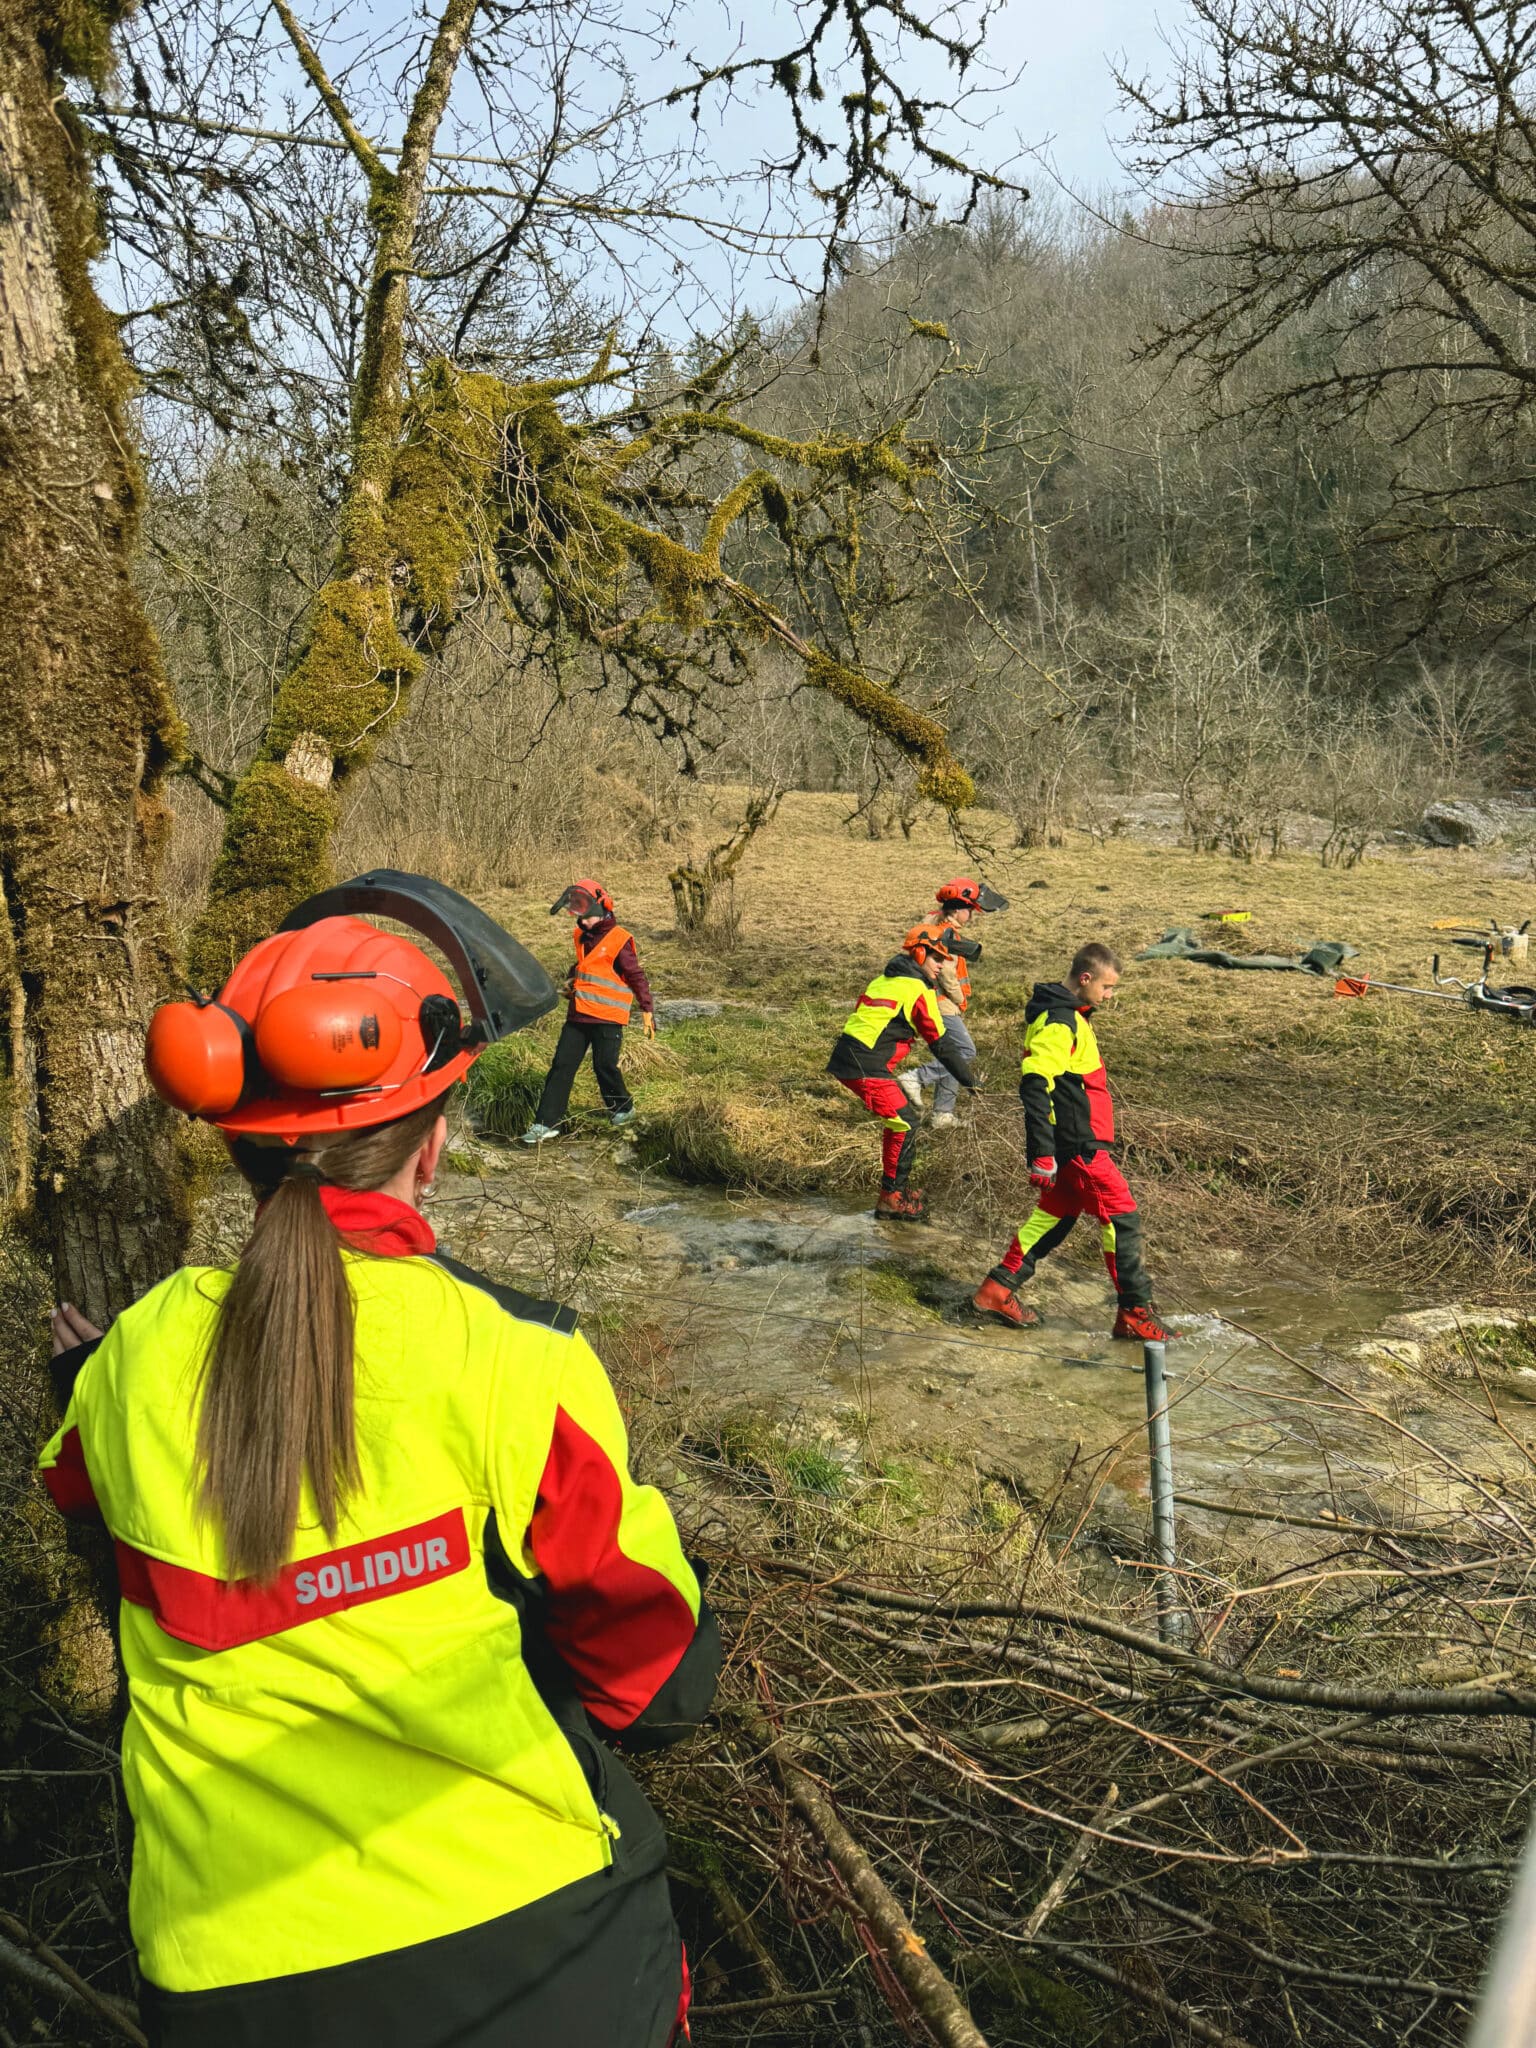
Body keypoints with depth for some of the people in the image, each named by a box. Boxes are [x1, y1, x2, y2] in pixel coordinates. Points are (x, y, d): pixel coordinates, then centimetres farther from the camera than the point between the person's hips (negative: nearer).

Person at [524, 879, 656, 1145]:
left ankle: (622, 1110, 25)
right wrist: (572, 977, 14)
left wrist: (647, 1011, -7)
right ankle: (546, 1123, 3)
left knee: (604, 1066, -2)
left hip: (607, 1017, -7)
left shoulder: (619, 940, -10)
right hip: (578, 1014, 7)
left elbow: (637, 977, -7)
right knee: (561, 1065, 2)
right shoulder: (582, 936, 12)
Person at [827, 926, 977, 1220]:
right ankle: (891, 1198, 5)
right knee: (905, 1125, -2)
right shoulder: (918, 989, -7)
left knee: (903, 1117, 18)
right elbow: (941, 1044, -5)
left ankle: (895, 1188, 26)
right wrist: (970, 1081, 4)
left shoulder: (884, 979, 20)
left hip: (845, 1058, 9)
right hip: (866, 1069, -9)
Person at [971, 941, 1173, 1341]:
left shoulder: (1068, 1015, 14)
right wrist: (1041, 1154, -29)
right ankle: (1134, 1311, 6)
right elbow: (1035, 1086, -27)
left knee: (1056, 1212, 16)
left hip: (1075, 1142, 10)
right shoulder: (1058, 1023, -19)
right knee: (1122, 1217, -3)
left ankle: (998, 1288, 21)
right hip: (1078, 1144, -10)